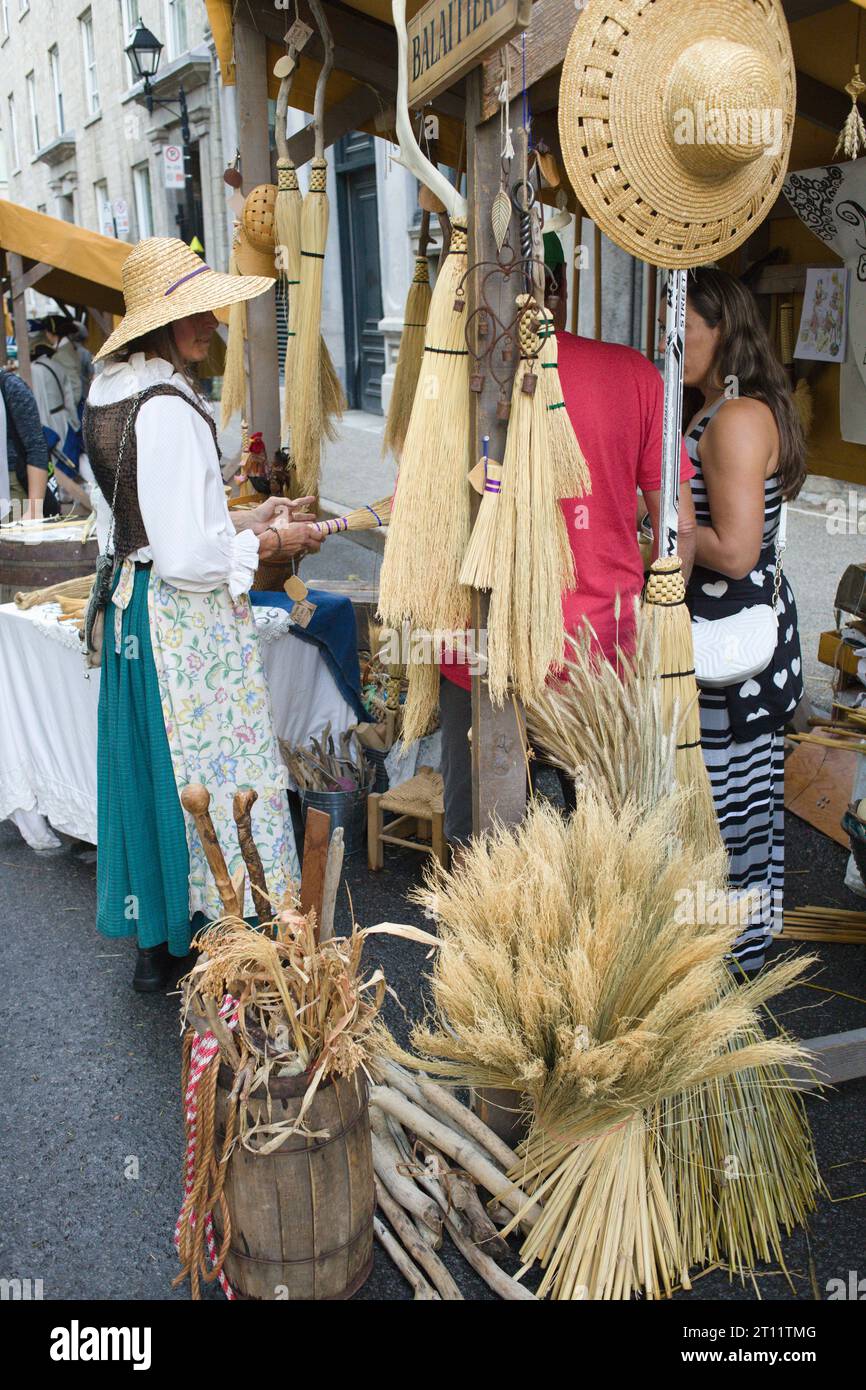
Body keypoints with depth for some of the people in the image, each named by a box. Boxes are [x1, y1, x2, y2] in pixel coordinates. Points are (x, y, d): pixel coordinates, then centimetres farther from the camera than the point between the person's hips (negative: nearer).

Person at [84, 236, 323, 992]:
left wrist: (243, 522, 14)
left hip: (133, 610, 10)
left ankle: (155, 938, 31)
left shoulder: (110, 396, 9)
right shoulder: (168, 410, -21)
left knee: (152, 770, 17)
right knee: (211, 774, 2)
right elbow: (186, 556, -24)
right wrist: (269, 543, -9)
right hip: (190, 620, -10)